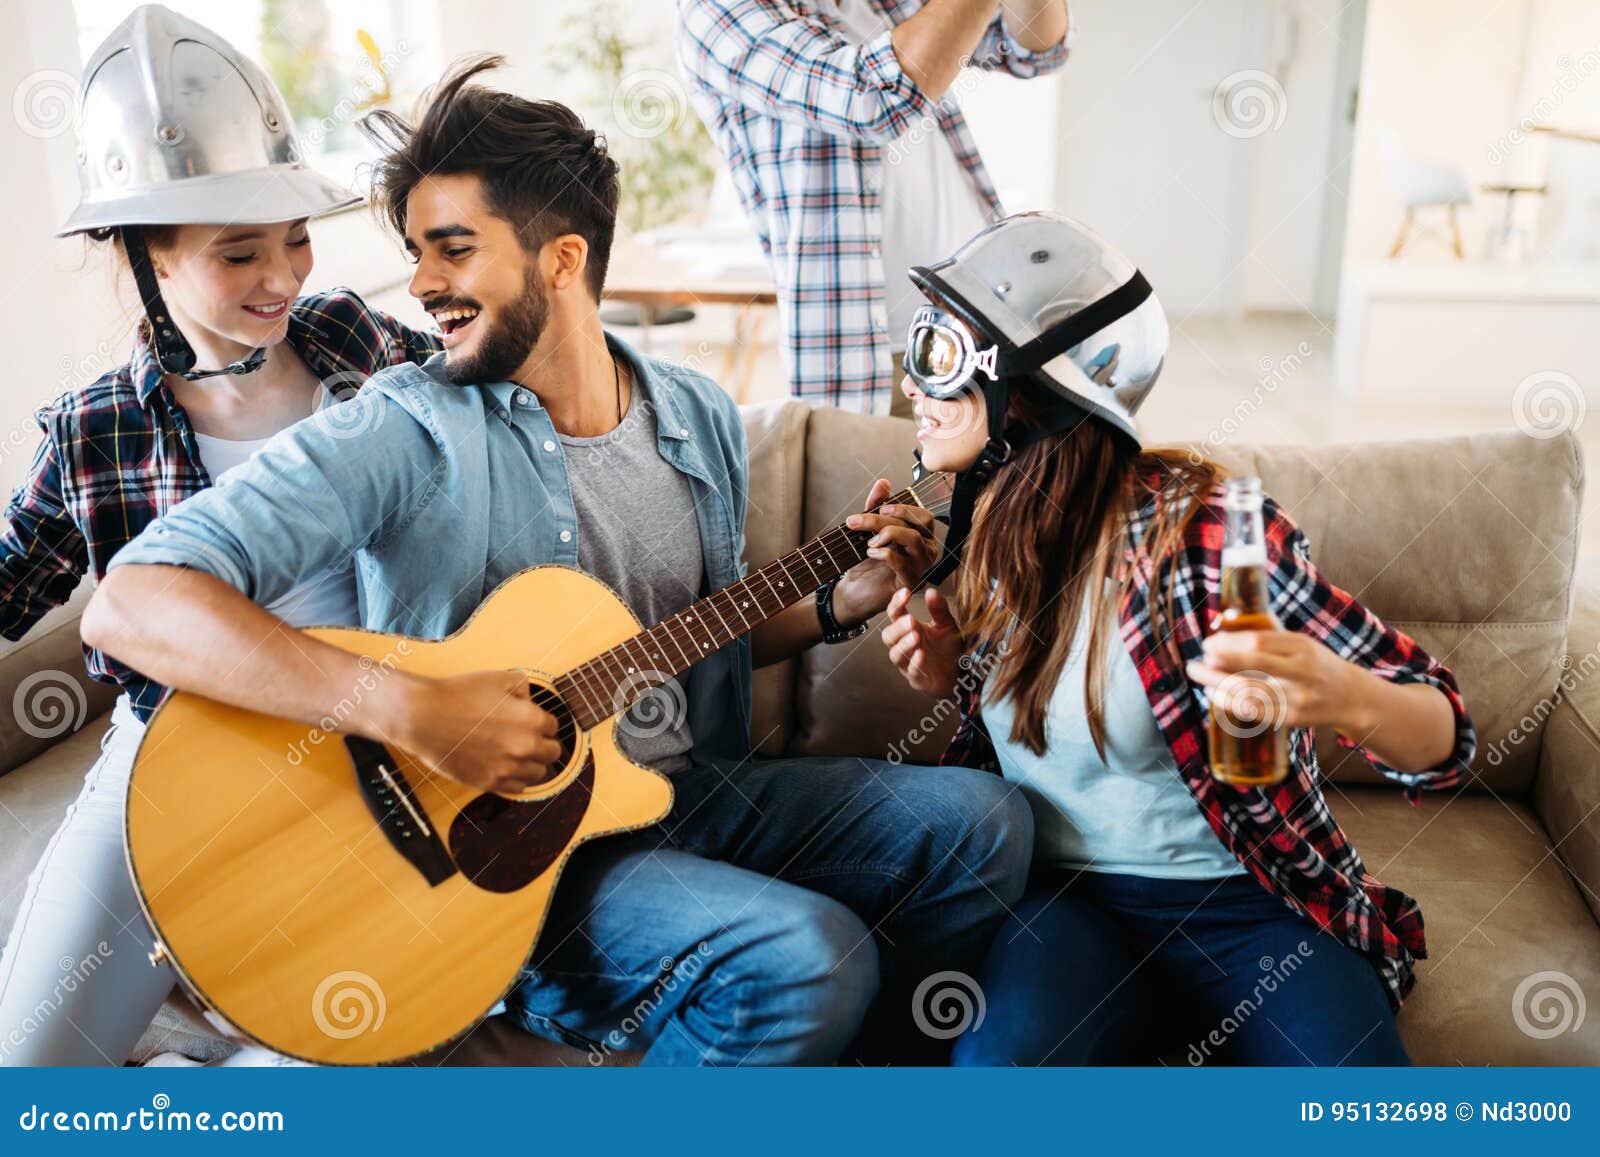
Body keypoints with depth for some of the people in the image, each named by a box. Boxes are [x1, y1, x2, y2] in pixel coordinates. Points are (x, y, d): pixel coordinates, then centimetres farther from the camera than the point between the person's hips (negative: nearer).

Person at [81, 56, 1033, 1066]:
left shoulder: (703, 419, 5)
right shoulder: (402, 432, -14)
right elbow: (130, 604, -24)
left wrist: (837, 605, 1)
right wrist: (409, 710, -33)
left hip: (690, 791, 6)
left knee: (981, 822, -4)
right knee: (807, 959, -27)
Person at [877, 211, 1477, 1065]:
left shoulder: (1199, 527, -16)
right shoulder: (989, 532, 2)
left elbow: (1444, 738, -15)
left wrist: (1347, 699, -38)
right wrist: (957, 678, -2)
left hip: (1242, 900, -2)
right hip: (1060, 899, 2)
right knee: (1004, 1055, -29)